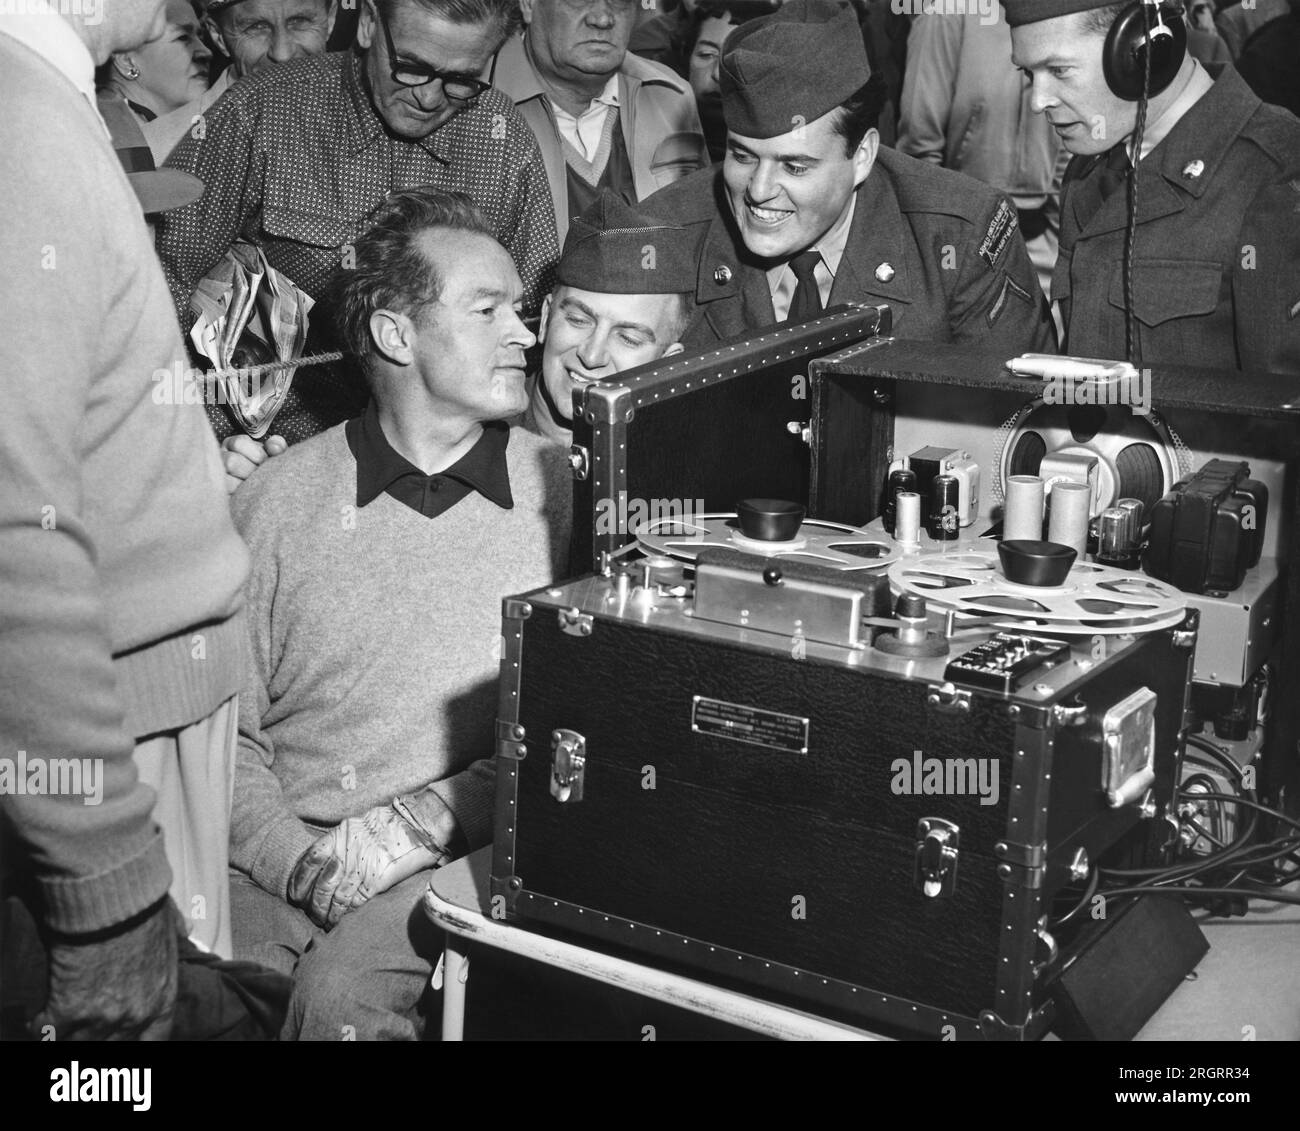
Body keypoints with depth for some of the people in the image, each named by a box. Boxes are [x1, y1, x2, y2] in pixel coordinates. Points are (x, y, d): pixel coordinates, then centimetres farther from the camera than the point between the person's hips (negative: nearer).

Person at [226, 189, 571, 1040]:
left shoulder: (567, 495, 4)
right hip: (276, 859, 1)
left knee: (345, 996, -30)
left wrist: (420, 824, -11)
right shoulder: (277, 501, 6)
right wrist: (301, 862, -11)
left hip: (463, 860, -1)